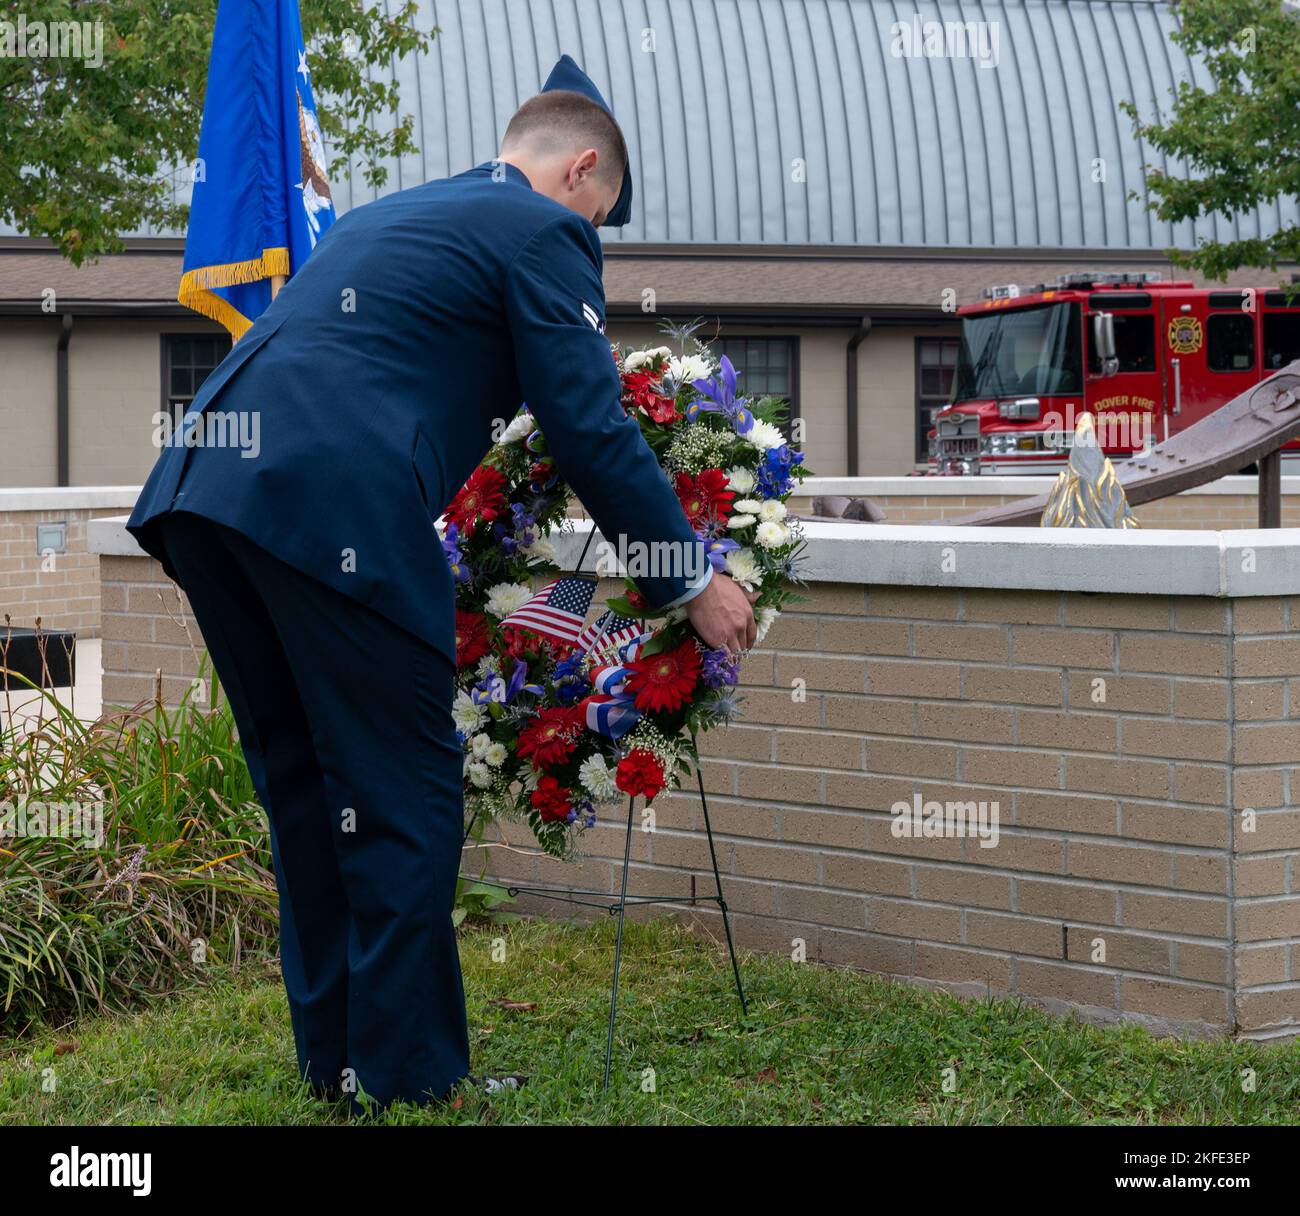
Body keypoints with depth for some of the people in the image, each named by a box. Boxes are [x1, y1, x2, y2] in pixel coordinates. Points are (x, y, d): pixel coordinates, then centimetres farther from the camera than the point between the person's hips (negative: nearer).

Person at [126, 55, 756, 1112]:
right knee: (402, 797, 2)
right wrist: (692, 581, 10)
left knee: (307, 793, 18)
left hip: (201, 480, 8)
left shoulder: (387, 216, 32)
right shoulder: (546, 232, 7)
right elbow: (592, 433, 1)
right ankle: (406, 1080, 7)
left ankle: (332, 1062, 26)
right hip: (339, 504, -8)